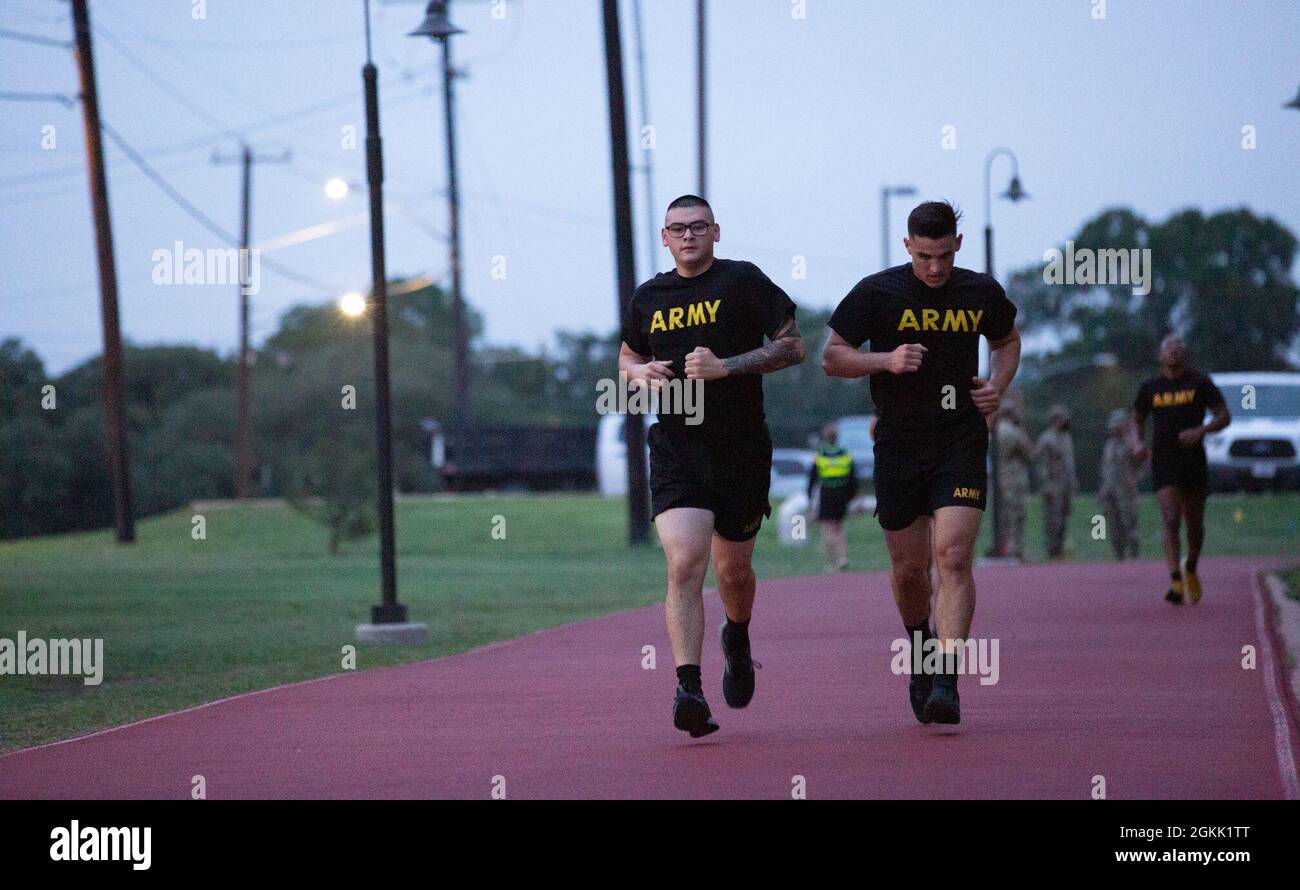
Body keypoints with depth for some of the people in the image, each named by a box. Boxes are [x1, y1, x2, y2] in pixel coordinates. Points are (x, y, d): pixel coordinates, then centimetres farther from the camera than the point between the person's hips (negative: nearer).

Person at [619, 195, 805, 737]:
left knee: (732, 570, 11)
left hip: (742, 448, -1)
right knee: (684, 565, -17)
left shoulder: (743, 281, -2)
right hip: (676, 446, 1)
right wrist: (643, 375, 1)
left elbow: (793, 347, -4)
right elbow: (628, 358, 25)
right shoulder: (648, 298, 9)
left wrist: (726, 366, -16)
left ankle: (738, 641, 44)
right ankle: (688, 689, -22)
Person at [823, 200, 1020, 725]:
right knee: (909, 569, 7)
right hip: (899, 446, 0)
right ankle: (921, 651, 38)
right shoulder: (877, 293, -3)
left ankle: (946, 683, -19)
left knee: (953, 557, -15)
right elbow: (831, 357, 1)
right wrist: (886, 360, -16)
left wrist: (998, 386, 4)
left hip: (962, 444, 0)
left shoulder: (981, 293, 4)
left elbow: (1008, 340, 24)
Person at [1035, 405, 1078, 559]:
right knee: (1052, 519, -8)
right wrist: (1047, 487, -19)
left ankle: (1060, 549, 14)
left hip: (1066, 486, 8)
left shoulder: (1067, 438, 17)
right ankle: (1052, 551, -6)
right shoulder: (1046, 439, -9)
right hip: (1053, 485, -8)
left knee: (1064, 518, 9)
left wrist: (1073, 482, 19)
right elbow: (1042, 465, -14)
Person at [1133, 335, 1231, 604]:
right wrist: (1139, 443, 1)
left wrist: (1201, 430, -16)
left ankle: (1191, 569, 37)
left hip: (1194, 461, 0)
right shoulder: (1151, 388, 7)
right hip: (1163, 464, 0)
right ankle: (1176, 582, -21)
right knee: (1171, 521, -16)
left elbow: (1224, 416, 2)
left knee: (1195, 525, 10)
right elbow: (1138, 419, 21)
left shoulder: (1200, 382, 2)